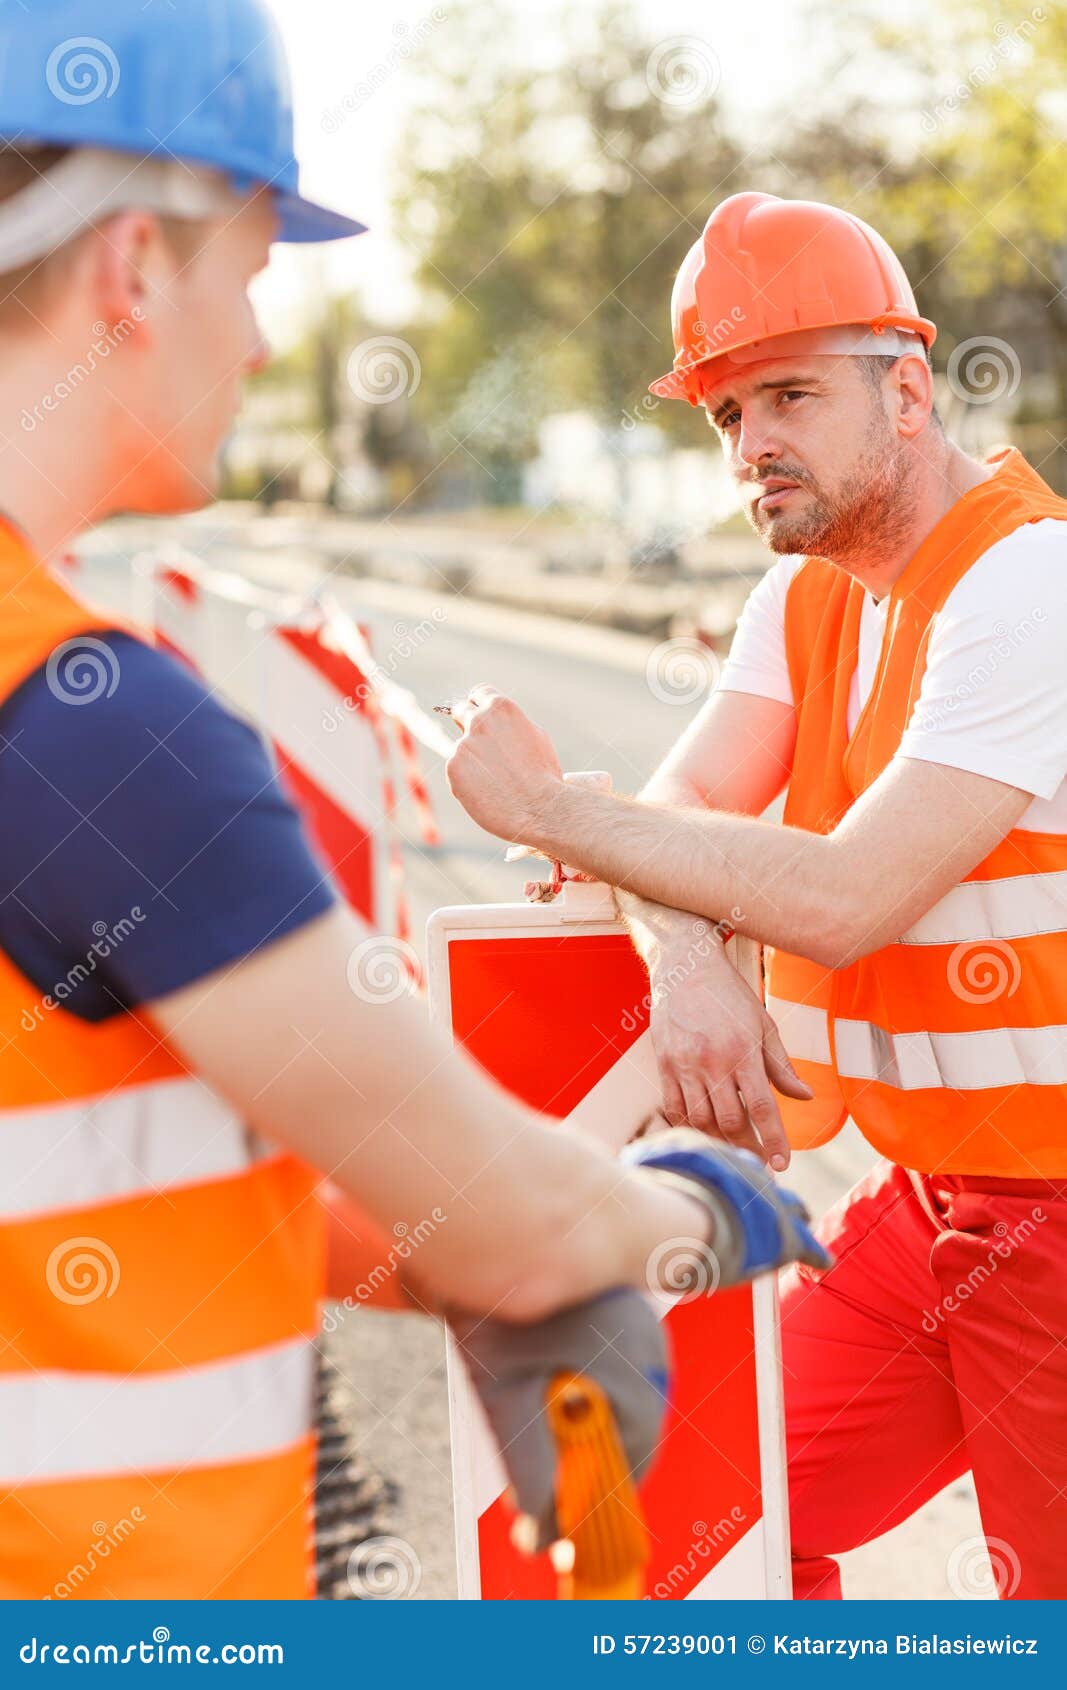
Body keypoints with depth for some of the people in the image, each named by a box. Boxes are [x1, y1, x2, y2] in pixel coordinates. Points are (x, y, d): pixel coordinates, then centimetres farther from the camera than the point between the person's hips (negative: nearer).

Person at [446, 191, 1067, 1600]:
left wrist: (545, 808, -16)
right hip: (925, 1199, 8)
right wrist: (683, 965, -23)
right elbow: (682, 806, 1)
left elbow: (846, 896, -24)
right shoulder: (810, 591, 11)